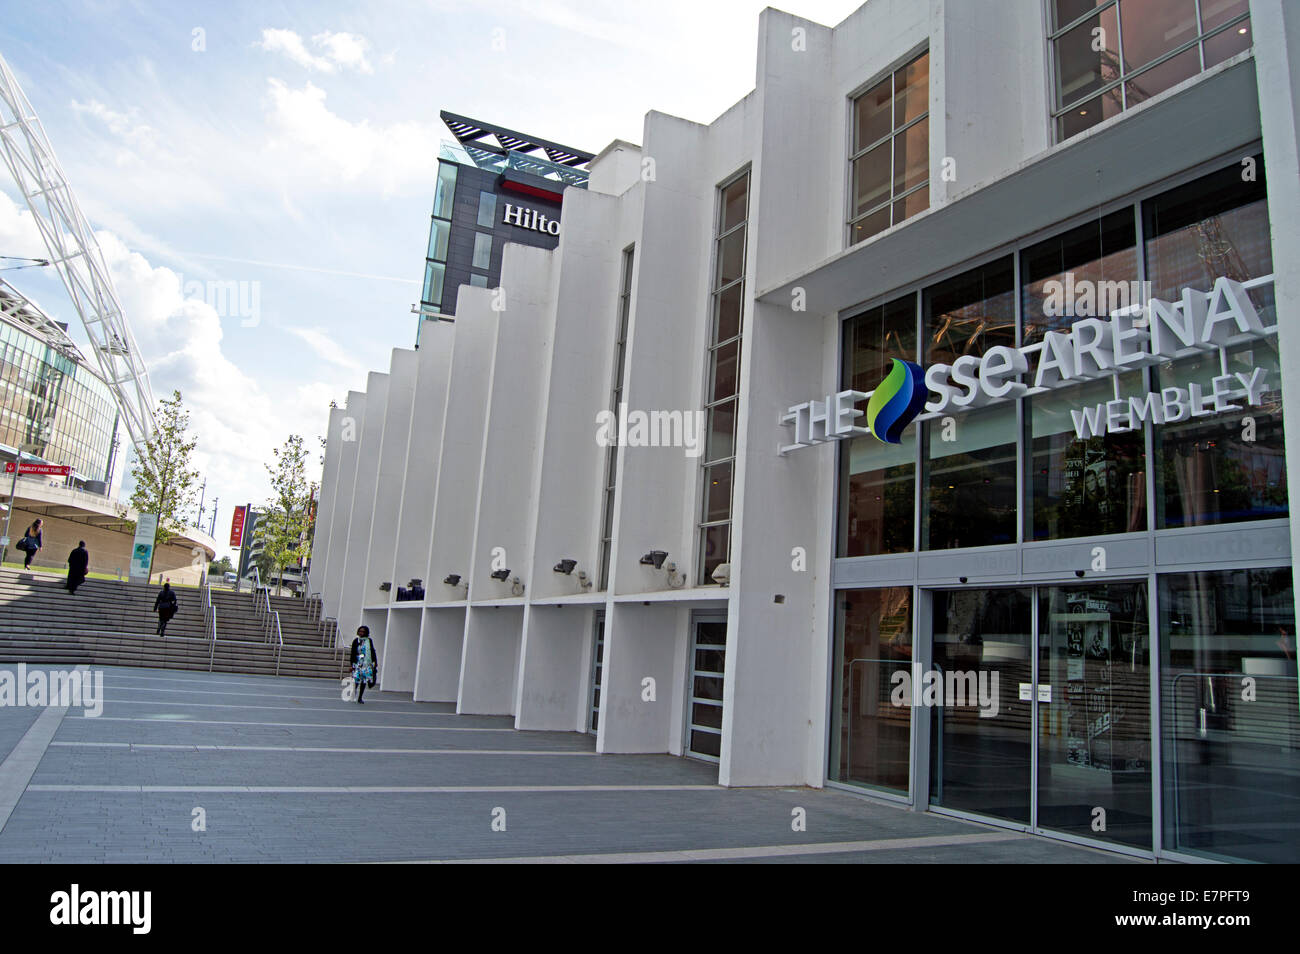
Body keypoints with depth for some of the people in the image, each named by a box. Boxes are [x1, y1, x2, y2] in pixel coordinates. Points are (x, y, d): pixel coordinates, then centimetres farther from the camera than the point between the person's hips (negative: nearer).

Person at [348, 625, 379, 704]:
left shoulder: (369, 641, 7)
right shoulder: (356, 641, 1)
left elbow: (372, 652, 14)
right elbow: (353, 653, 1)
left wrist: (375, 662, 10)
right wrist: (352, 664, -3)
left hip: (367, 664, 2)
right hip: (358, 663, -2)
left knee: (364, 681, 3)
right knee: (356, 681, -7)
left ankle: (360, 698, 11)